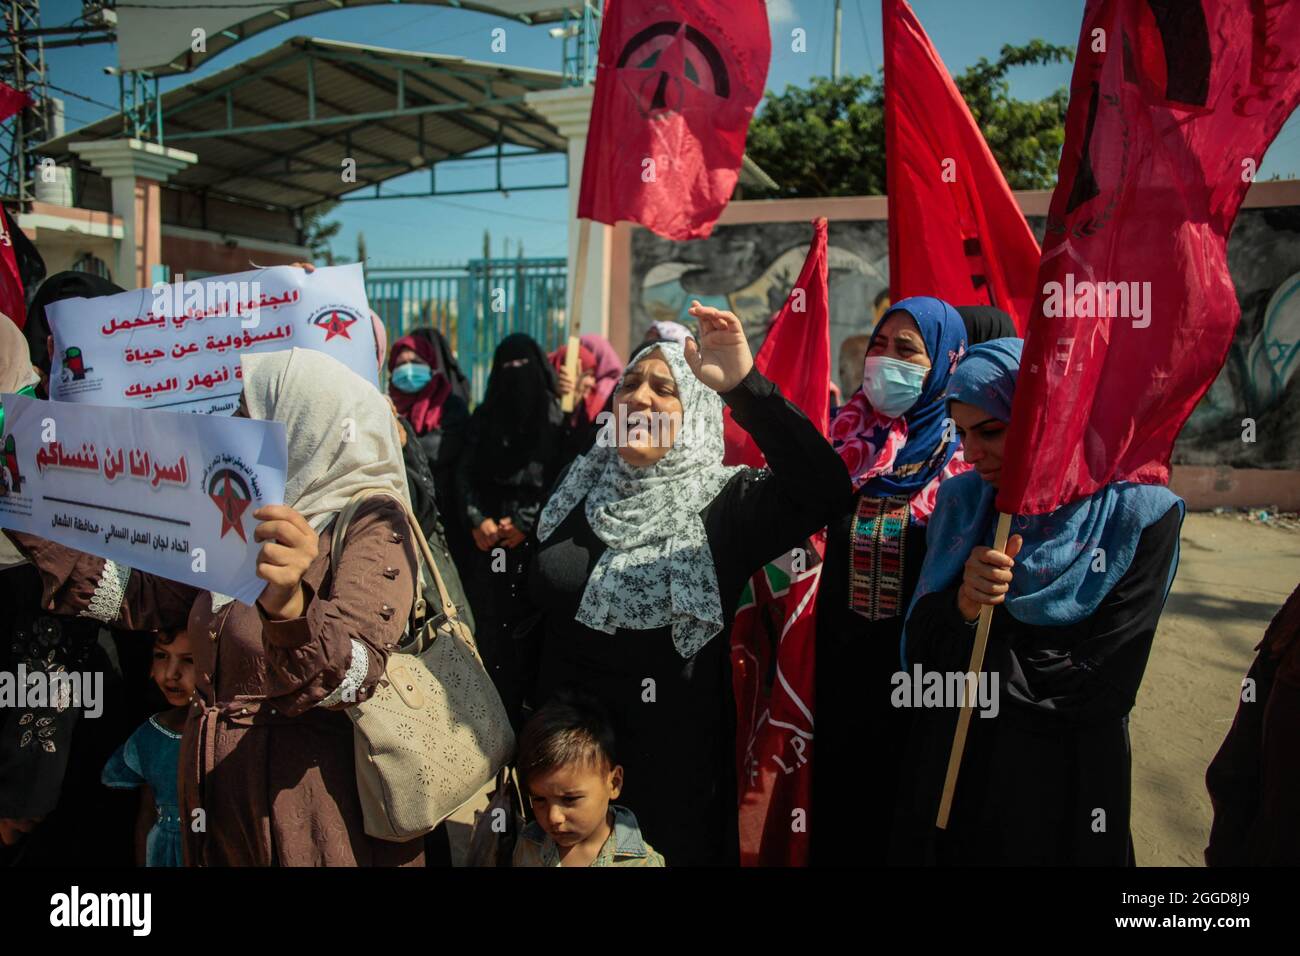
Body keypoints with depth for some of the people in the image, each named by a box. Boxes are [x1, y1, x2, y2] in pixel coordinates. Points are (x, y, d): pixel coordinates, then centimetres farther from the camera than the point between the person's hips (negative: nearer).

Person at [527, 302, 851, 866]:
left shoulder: (727, 502, -14)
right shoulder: (583, 486, 2)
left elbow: (824, 489, -33)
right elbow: (539, 605, 9)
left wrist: (744, 386, -41)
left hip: (673, 750, -4)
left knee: (675, 852, 15)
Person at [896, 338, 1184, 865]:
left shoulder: (1138, 515, -13)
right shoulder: (961, 500, -2)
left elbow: (1103, 689, -18)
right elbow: (918, 653, -4)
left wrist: (964, 666, -11)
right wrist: (961, 604, -24)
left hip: (1063, 783, -3)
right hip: (948, 769, 4)